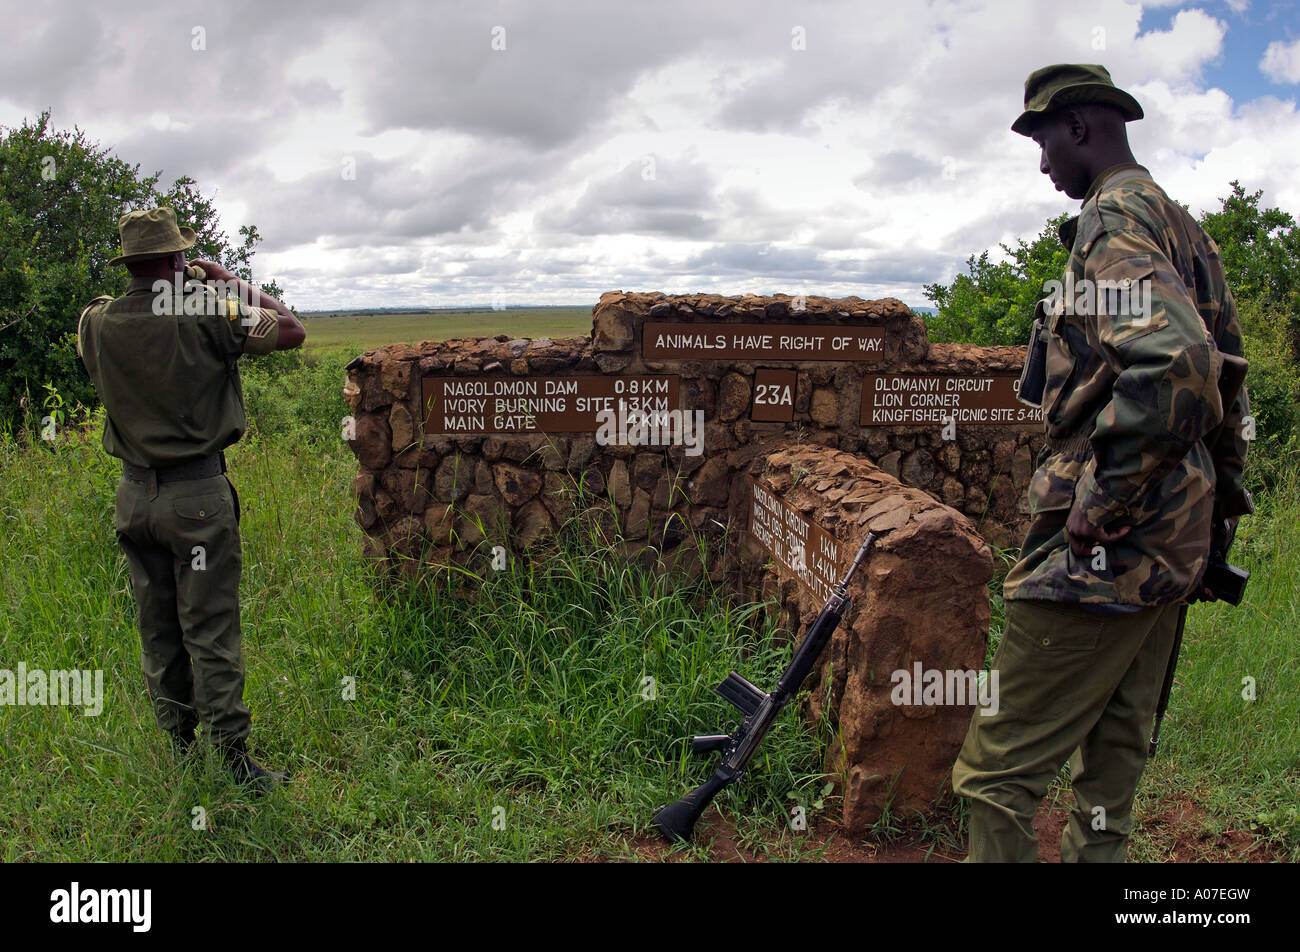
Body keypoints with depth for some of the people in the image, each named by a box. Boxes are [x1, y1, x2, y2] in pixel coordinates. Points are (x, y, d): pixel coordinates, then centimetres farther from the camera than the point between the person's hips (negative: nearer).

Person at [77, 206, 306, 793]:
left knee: (157, 634, 15)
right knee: (211, 635, 0)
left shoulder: (96, 323, 0)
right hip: (197, 493, -5)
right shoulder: (205, 316, -14)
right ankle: (232, 763, 4)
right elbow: (291, 329, -6)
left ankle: (178, 755, 26)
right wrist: (227, 282, 3)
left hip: (134, 495, 5)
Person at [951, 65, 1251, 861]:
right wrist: (1221, 492, 25)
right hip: (1176, 543, 11)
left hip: (1113, 548, -11)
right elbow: (1221, 374, 23)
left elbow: (1168, 367, -30)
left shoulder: (1114, 217, -13)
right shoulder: (1181, 223, 19)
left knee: (999, 770, -8)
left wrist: (1097, 506, -22)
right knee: (1114, 752, 18)